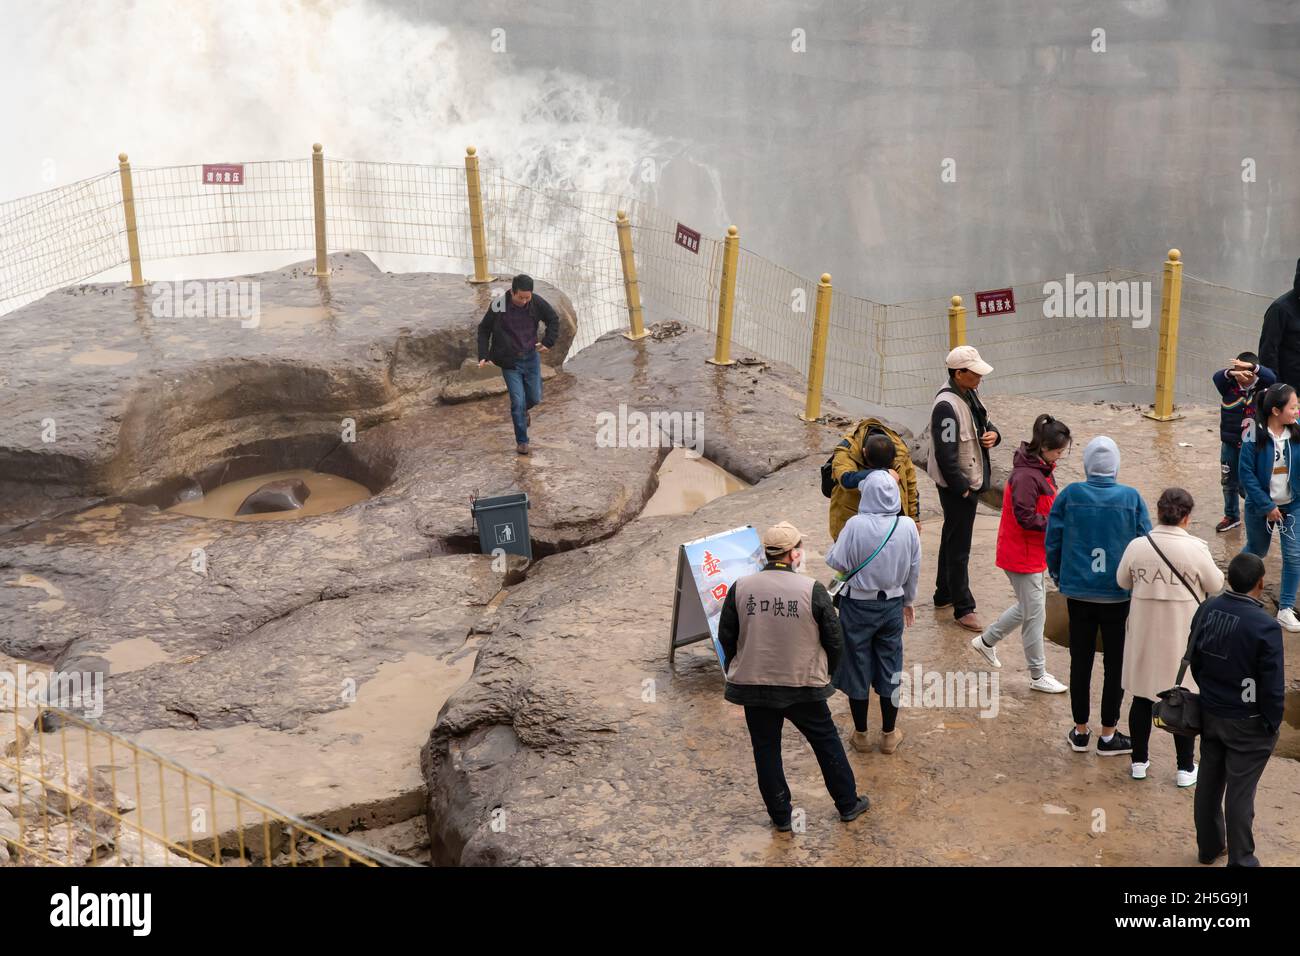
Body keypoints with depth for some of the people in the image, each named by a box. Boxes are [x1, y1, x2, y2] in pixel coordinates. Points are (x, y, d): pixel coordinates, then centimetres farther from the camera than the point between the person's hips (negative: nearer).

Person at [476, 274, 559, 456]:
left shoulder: (537, 303, -10)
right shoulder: (499, 305, -16)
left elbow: (553, 319, 9)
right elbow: (484, 329, -2)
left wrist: (548, 342, -2)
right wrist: (483, 355, -9)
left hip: (531, 358, 3)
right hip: (510, 362, -3)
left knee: (534, 398, 11)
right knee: (518, 402, -6)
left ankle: (523, 411, 47)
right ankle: (521, 441, 9)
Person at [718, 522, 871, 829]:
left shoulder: (740, 588, -8)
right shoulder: (812, 590, -14)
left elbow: (726, 637, 2)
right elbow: (834, 641, -6)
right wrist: (825, 672, 14)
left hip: (753, 685, 1)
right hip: (804, 686, -1)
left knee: (766, 750, 16)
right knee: (827, 743, 18)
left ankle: (780, 816, 25)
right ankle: (848, 804, 31)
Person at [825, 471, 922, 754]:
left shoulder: (856, 525, -21)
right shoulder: (907, 526, -9)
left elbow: (837, 562, -13)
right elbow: (914, 569, 2)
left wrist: (837, 543, 7)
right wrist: (909, 600, 17)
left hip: (858, 605, -3)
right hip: (892, 604, 3)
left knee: (857, 667, 12)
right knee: (890, 668, 15)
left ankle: (861, 734, 22)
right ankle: (889, 734, 25)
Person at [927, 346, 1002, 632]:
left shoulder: (970, 394, 6)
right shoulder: (946, 405, -25)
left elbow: (984, 423, 20)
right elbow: (945, 455, -26)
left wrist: (993, 434, -4)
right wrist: (963, 489, -20)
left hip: (971, 482, 10)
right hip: (957, 487, -10)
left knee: (952, 541, 22)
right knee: (958, 547, 0)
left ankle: (944, 595, 37)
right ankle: (963, 608, 9)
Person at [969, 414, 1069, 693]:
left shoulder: (1040, 469, 6)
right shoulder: (1026, 476, -25)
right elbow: (1026, 518, -27)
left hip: (1033, 552, 10)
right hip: (1022, 555, -10)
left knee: (1028, 606, 21)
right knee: (1035, 614, 1)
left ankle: (986, 640, 38)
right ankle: (1038, 676, 12)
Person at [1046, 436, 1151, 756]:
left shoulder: (1069, 495, -7)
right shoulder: (1131, 498, -8)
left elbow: (1053, 543, -2)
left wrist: (1061, 581, 13)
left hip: (1078, 594, 1)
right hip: (1119, 595, -1)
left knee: (1080, 662, 14)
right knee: (1115, 664, 11)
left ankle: (1080, 731, 23)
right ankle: (1108, 736, 19)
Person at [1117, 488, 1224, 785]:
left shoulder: (1137, 546, -10)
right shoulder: (1196, 549, -17)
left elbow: (1123, 581, 4)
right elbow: (1215, 585, -4)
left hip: (1144, 633, 2)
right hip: (1183, 635, -2)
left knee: (1142, 697, 14)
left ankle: (1139, 761, 25)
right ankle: (1185, 768, 19)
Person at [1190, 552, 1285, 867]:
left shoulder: (1207, 610, -8)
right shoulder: (1265, 626, -26)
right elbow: (1273, 686, -20)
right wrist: (1272, 724, -4)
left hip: (1210, 714, 6)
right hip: (1247, 724, -6)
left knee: (1209, 782, 19)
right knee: (1240, 792, 6)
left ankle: (1209, 846, 35)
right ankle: (1240, 859, 19)